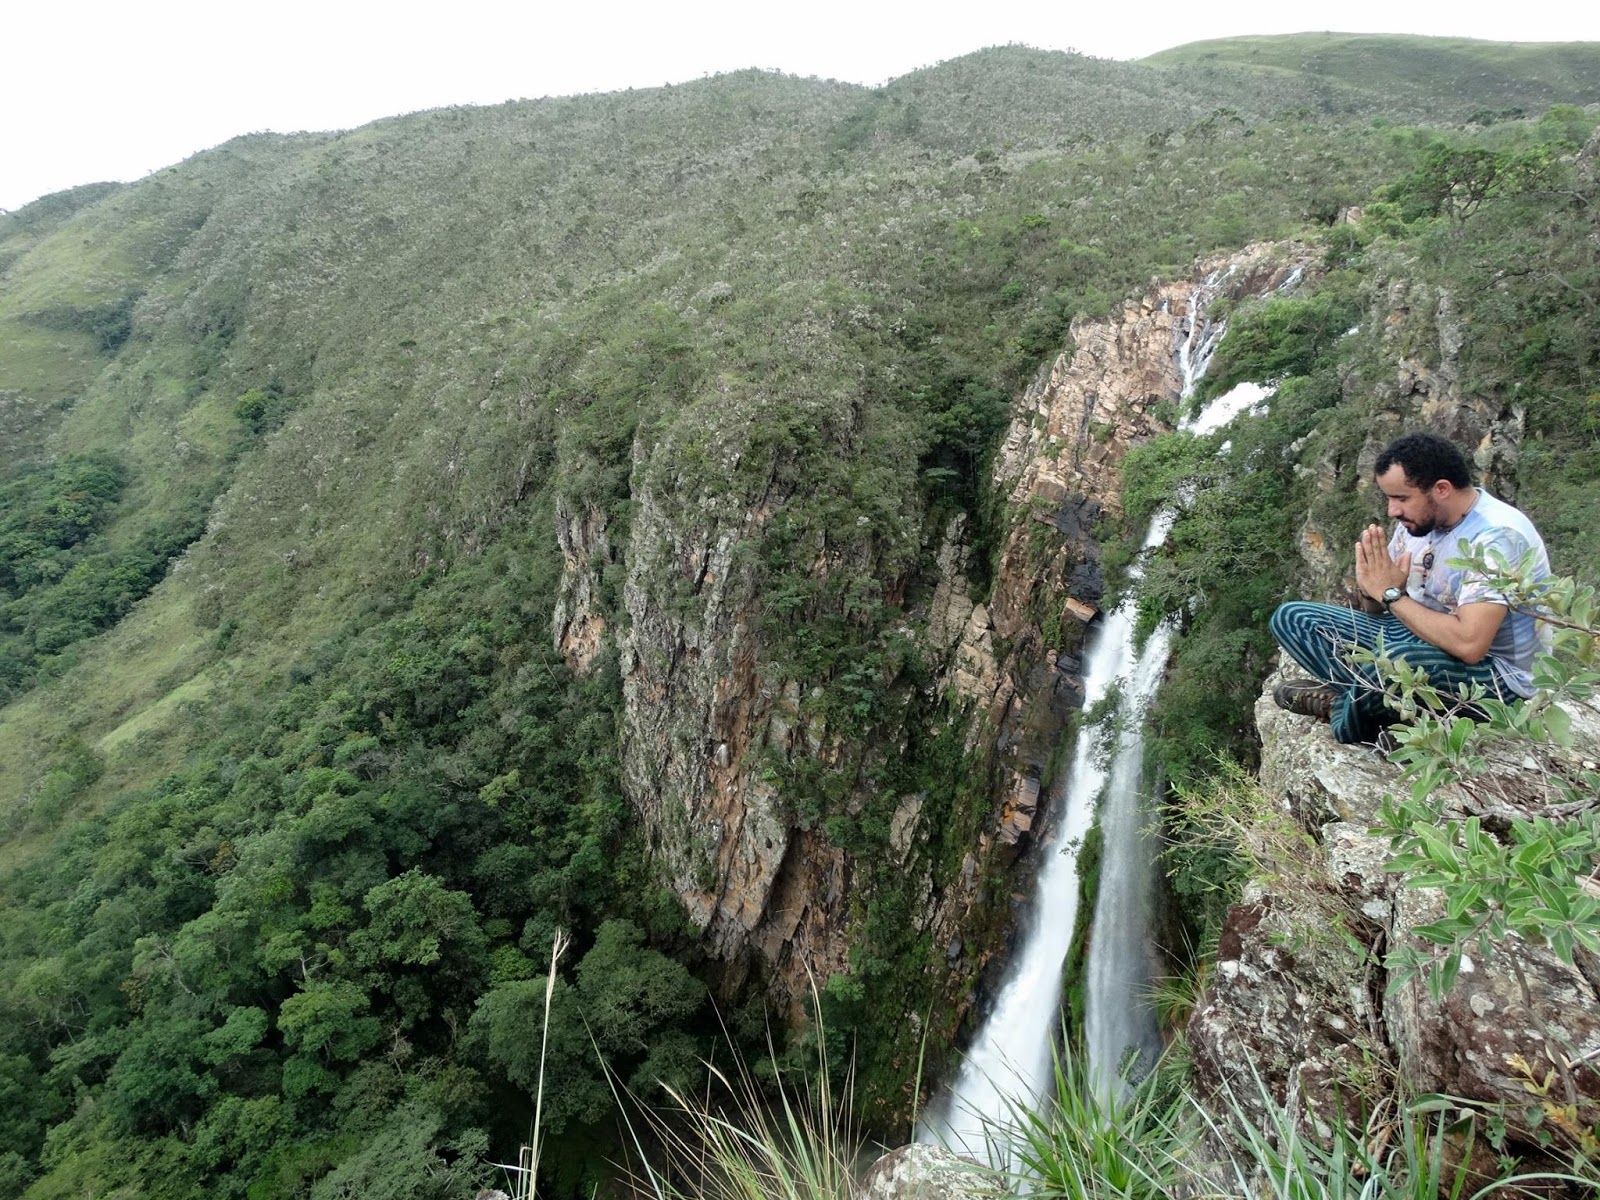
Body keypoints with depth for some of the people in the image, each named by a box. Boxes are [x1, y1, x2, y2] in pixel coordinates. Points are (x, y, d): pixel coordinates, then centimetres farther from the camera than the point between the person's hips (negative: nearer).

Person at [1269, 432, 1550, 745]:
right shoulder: (1418, 518, 0)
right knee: (1291, 618, -1)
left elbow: (1468, 645, -34)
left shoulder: (1496, 535, -24)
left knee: (1399, 659, -41)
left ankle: (1347, 723, -11)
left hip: (1496, 675, -8)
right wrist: (1372, 588, -16)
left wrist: (1393, 594, -23)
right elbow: (1379, 610, 9)